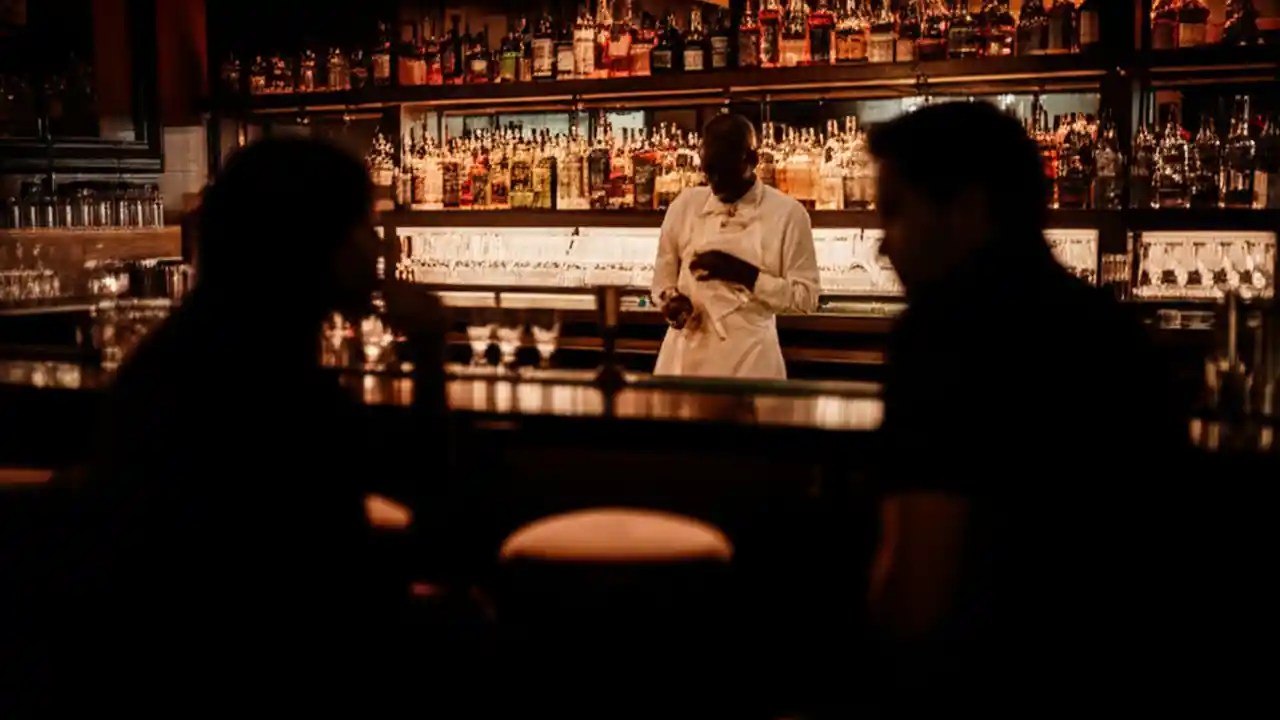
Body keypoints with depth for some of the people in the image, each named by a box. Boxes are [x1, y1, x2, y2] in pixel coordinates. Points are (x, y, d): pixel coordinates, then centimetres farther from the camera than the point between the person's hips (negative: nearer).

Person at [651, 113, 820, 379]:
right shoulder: (684, 206, 5)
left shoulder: (787, 213, -5)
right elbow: (664, 277, 13)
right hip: (684, 356, 3)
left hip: (749, 360, -3)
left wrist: (744, 274, -17)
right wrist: (671, 300, -10)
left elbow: (805, 296, -5)